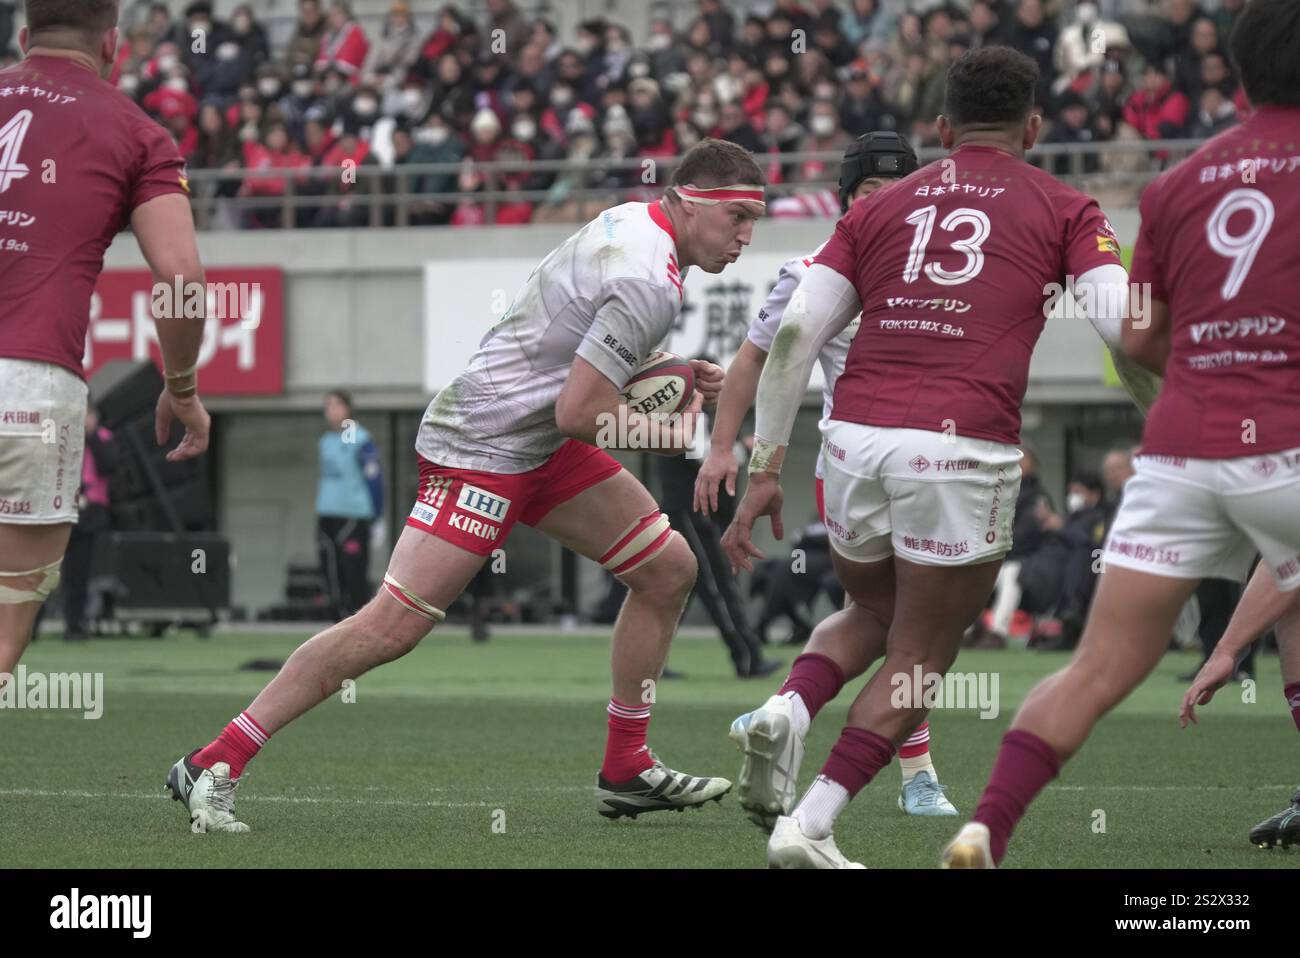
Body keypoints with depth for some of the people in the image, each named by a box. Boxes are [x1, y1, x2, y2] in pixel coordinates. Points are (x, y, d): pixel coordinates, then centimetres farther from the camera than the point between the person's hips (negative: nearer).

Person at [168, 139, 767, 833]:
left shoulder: (633, 220, 9)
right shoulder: (649, 283, -22)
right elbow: (579, 412, -24)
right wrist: (671, 436, -7)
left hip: (541, 442, 11)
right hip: (483, 447, -11)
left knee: (669, 569, 9)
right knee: (393, 626, -14)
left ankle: (626, 772, 16)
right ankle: (211, 765, -11)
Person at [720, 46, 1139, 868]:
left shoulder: (881, 207, 18)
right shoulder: (1062, 208, 11)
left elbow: (795, 332, 9)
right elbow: (1126, 326, -3)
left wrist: (765, 468, 10)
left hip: (855, 439, 4)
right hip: (963, 452, -4)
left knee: (874, 621, 29)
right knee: (915, 666, 10)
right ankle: (811, 825, -3)